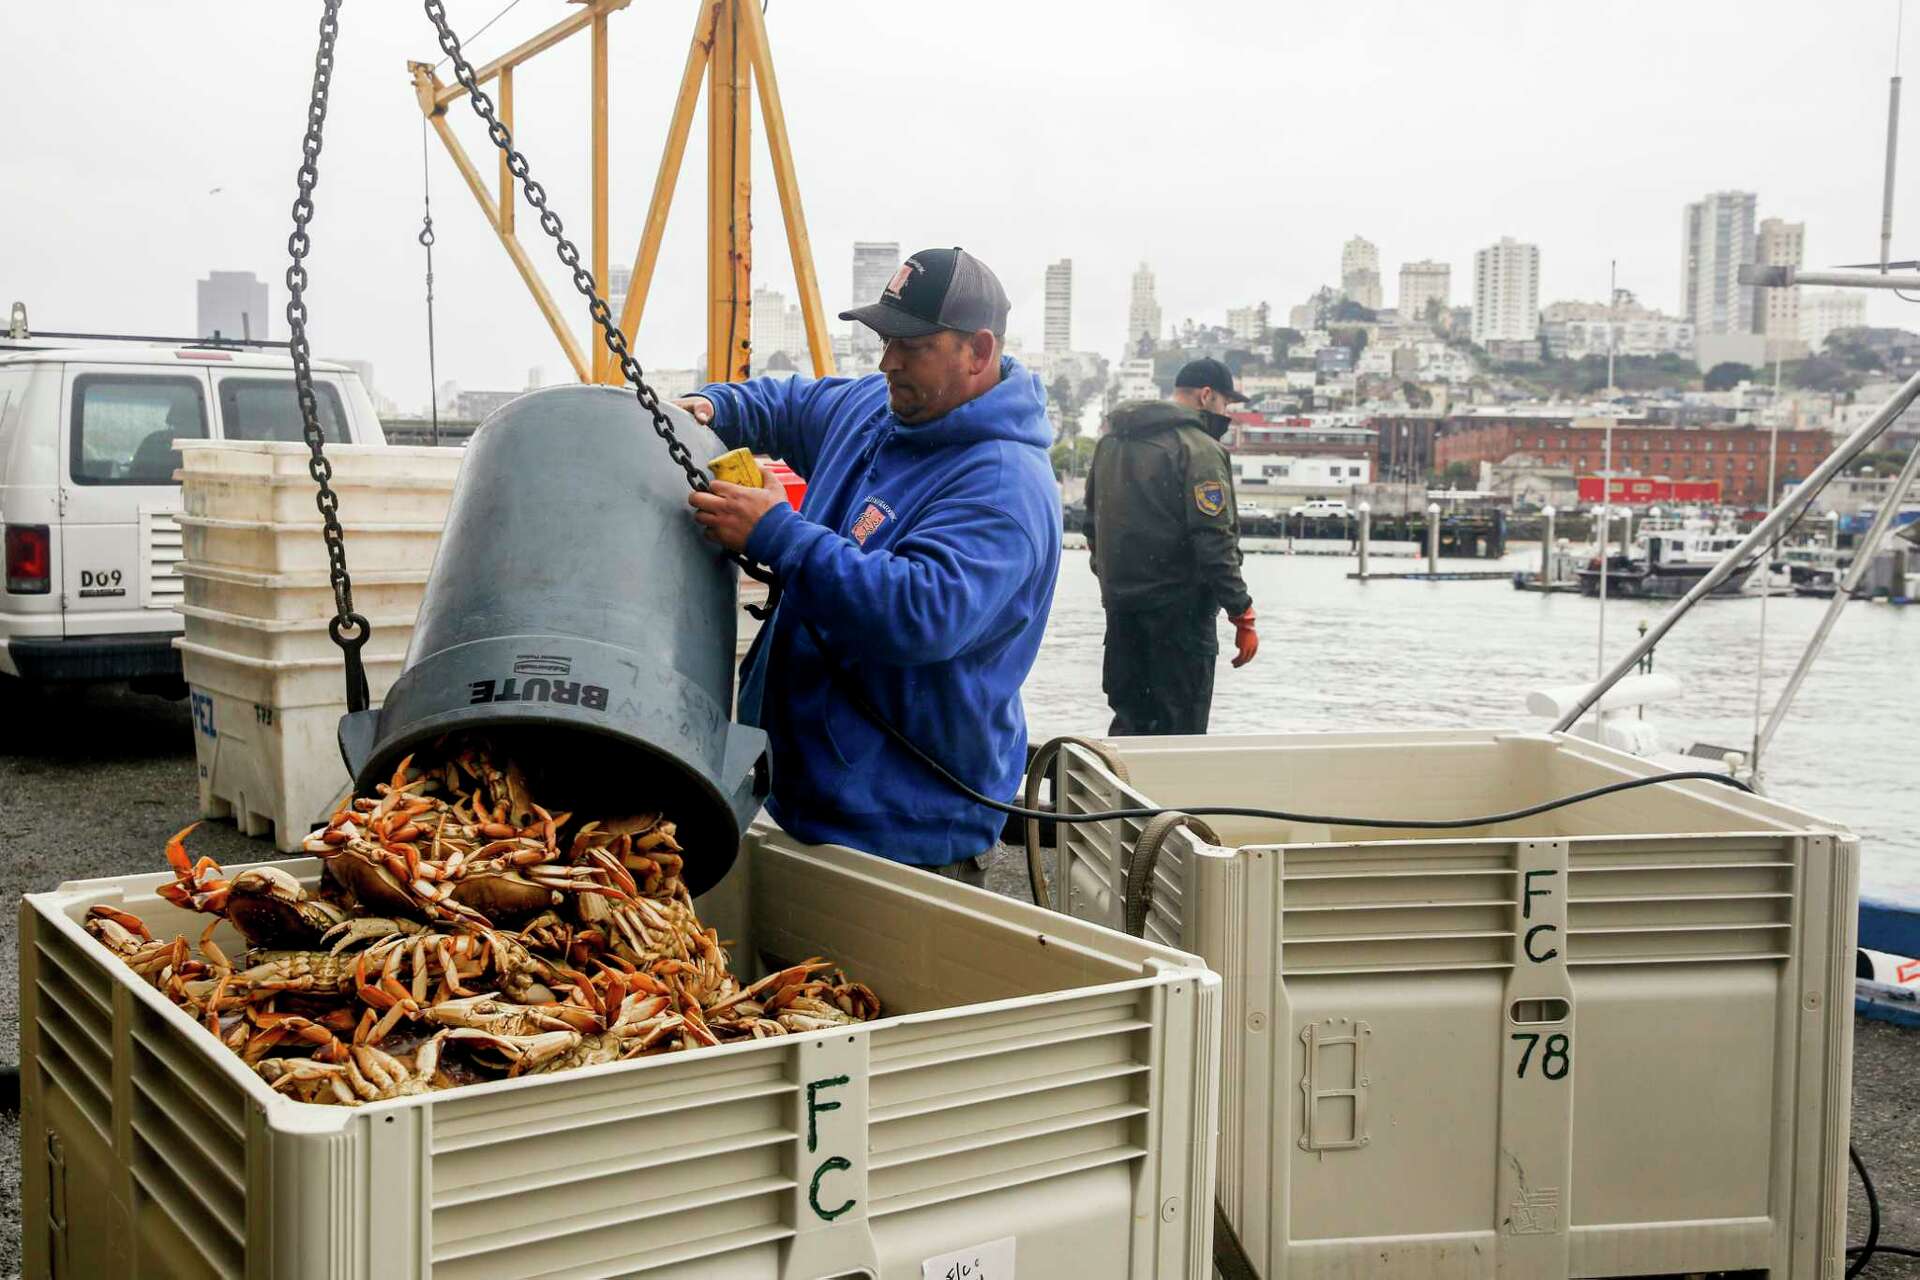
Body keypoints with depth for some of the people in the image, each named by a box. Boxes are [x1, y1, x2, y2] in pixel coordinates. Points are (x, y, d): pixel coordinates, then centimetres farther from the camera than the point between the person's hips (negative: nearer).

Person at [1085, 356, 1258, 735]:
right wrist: (1243, 617, -15)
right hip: (1179, 610, -7)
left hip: (1120, 605, 7)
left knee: (1130, 719, 15)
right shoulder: (1199, 449, -12)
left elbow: (1093, 523, 21)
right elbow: (1213, 543, -18)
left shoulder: (1110, 441, 13)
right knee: (1180, 730, -1)